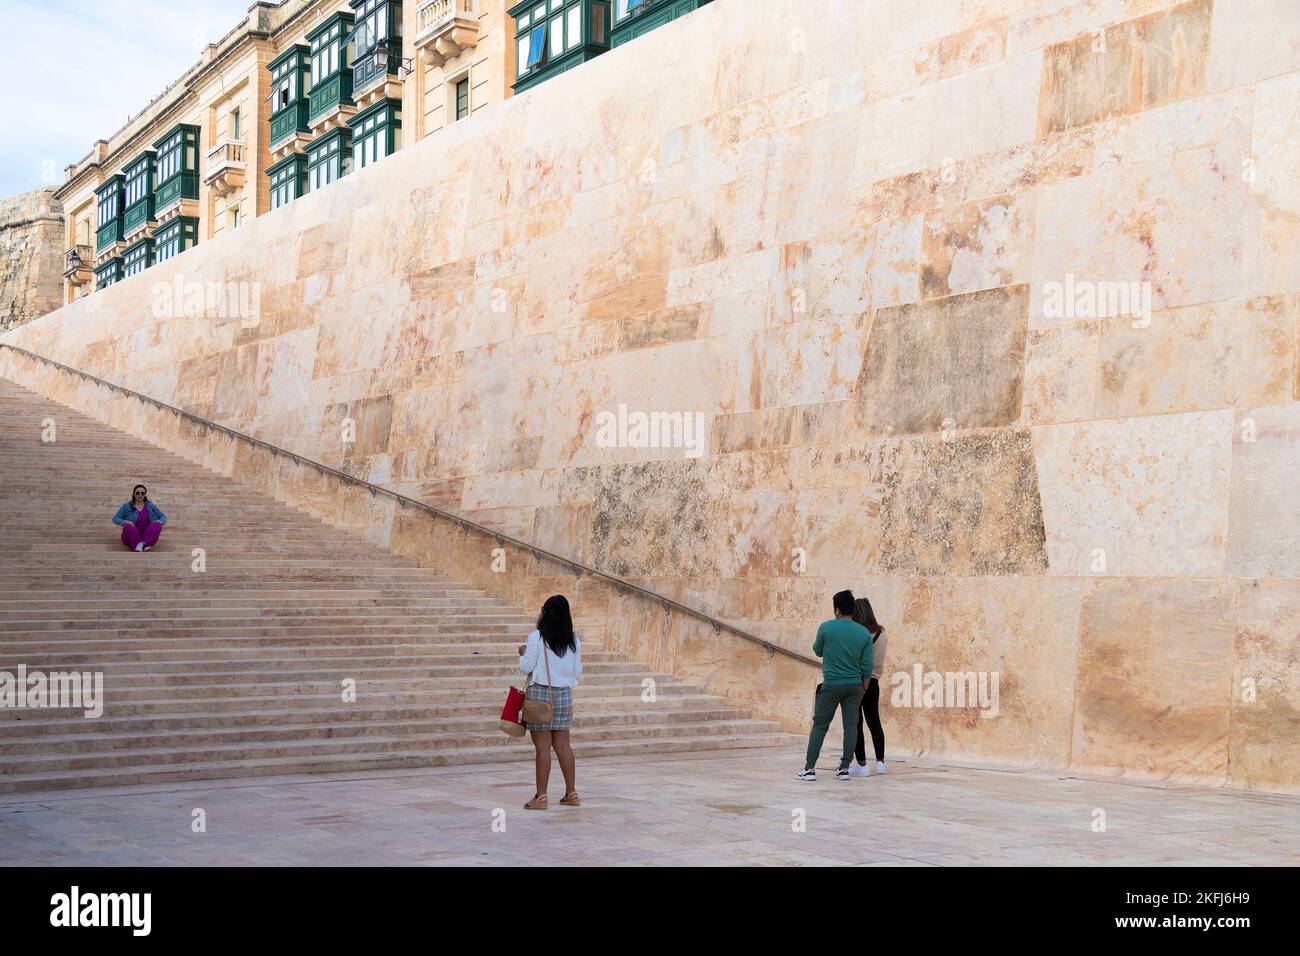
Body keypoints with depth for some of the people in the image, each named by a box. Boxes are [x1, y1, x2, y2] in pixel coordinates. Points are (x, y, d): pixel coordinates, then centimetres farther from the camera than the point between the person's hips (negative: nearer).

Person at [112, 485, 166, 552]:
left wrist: (159, 522, -13)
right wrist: (125, 522, -18)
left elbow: (163, 517, 12)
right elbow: (115, 519, 3)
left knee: (156, 525, -29)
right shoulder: (127, 507, 7)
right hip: (132, 537, -1)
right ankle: (144, 546, -46)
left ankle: (141, 544, -46)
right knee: (128, 527, -34)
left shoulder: (151, 506, 12)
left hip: (148, 535, 1)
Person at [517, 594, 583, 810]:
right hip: (564, 695, 4)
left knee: (543, 746, -3)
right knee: (563, 745, 11)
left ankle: (541, 796, -1)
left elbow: (526, 667, -10)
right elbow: (578, 672, 7)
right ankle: (571, 793, 15)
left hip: (540, 694, -4)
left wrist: (523, 654, 10)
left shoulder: (537, 638, -9)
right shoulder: (574, 641, 3)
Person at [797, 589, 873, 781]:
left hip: (831, 685, -2)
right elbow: (867, 667, 1)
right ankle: (844, 768, 7)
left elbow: (818, 651, 9)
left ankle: (809, 768, 2)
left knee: (820, 725, 3)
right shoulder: (864, 633, 0)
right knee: (851, 726, 6)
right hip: (854, 686, 2)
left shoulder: (826, 627, -7)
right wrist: (863, 689, 11)